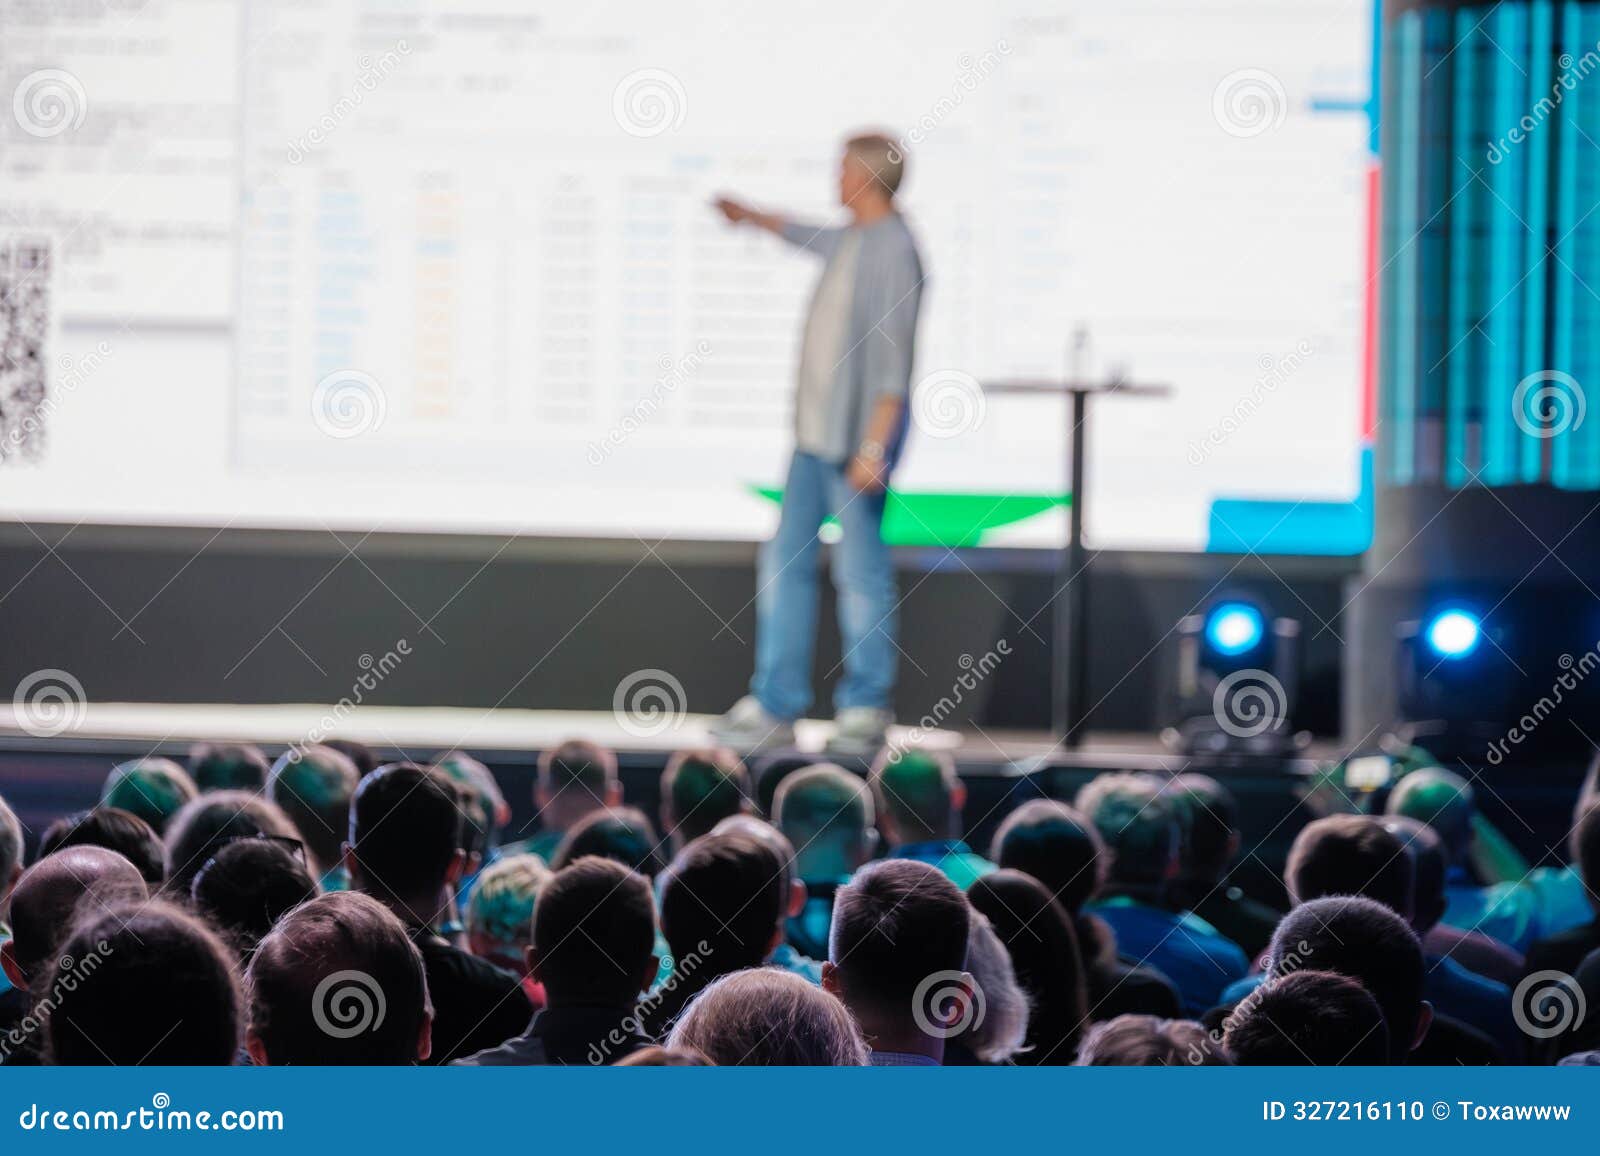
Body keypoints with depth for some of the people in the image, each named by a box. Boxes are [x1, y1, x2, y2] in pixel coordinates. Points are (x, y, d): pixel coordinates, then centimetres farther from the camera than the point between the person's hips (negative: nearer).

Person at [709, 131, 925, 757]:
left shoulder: (893, 249, -15)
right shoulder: (850, 241, 13)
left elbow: (894, 359, -19)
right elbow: (812, 237, 39)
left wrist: (874, 446, -23)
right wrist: (753, 217, 56)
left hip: (856, 440, -10)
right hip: (815, 435, 10)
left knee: (861, 571, -5)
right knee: (785, 563, 8)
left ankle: (865, 712, 3)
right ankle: (774, 708, 12)